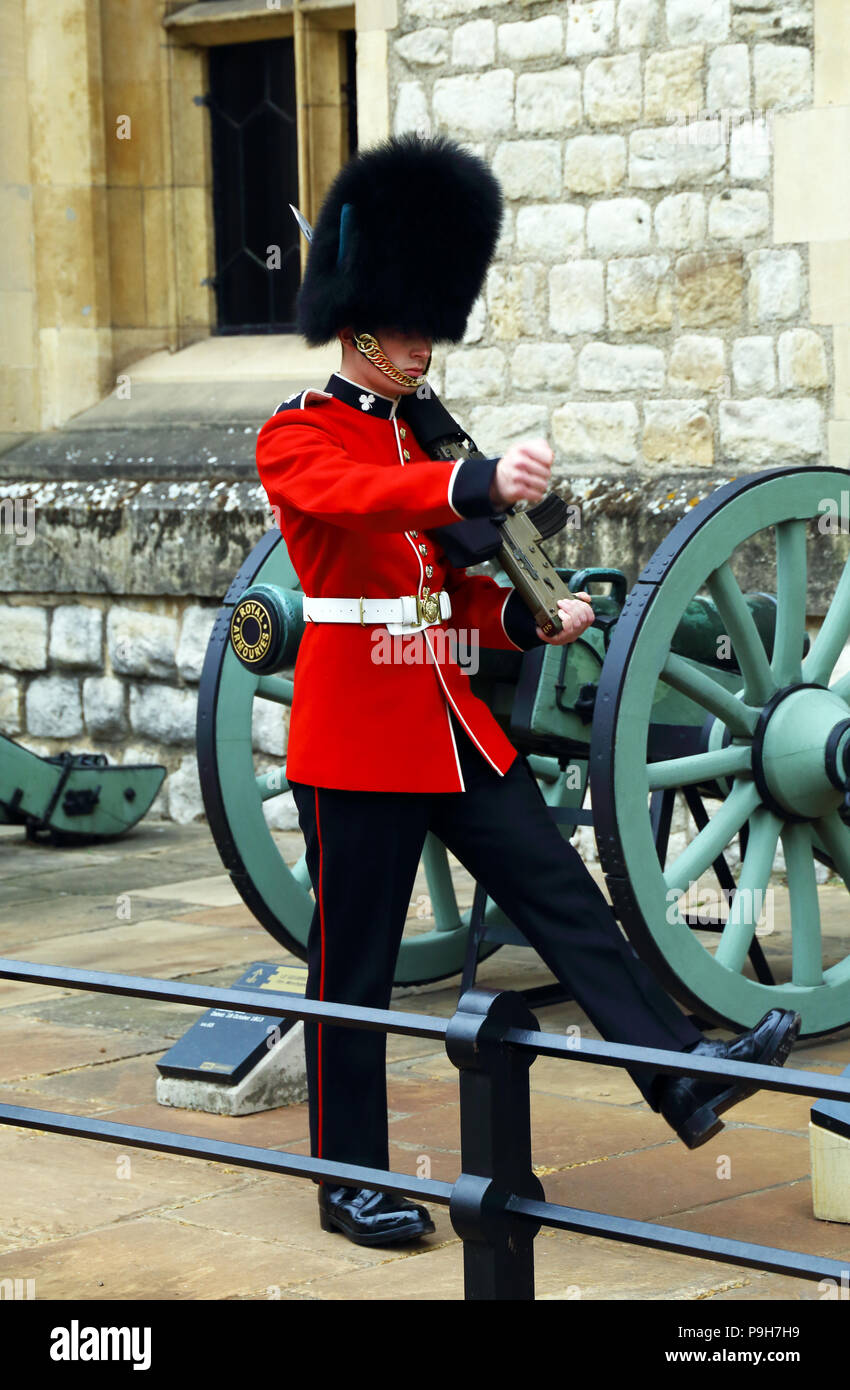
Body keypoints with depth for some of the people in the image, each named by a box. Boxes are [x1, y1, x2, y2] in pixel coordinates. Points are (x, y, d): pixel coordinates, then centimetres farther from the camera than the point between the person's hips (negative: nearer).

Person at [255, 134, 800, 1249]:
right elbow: (357, 496, -32)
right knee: (355, 961, 1)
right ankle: (352, 1182, 11)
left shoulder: (426, 437, 15)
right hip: (357, 733, -7)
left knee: (564, 896, -1)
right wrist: (480, 483, -49)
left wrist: (528, 618, 2)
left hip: (453, 722, 7)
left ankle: (685, 1076, -2)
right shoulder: (296, 437, -8)